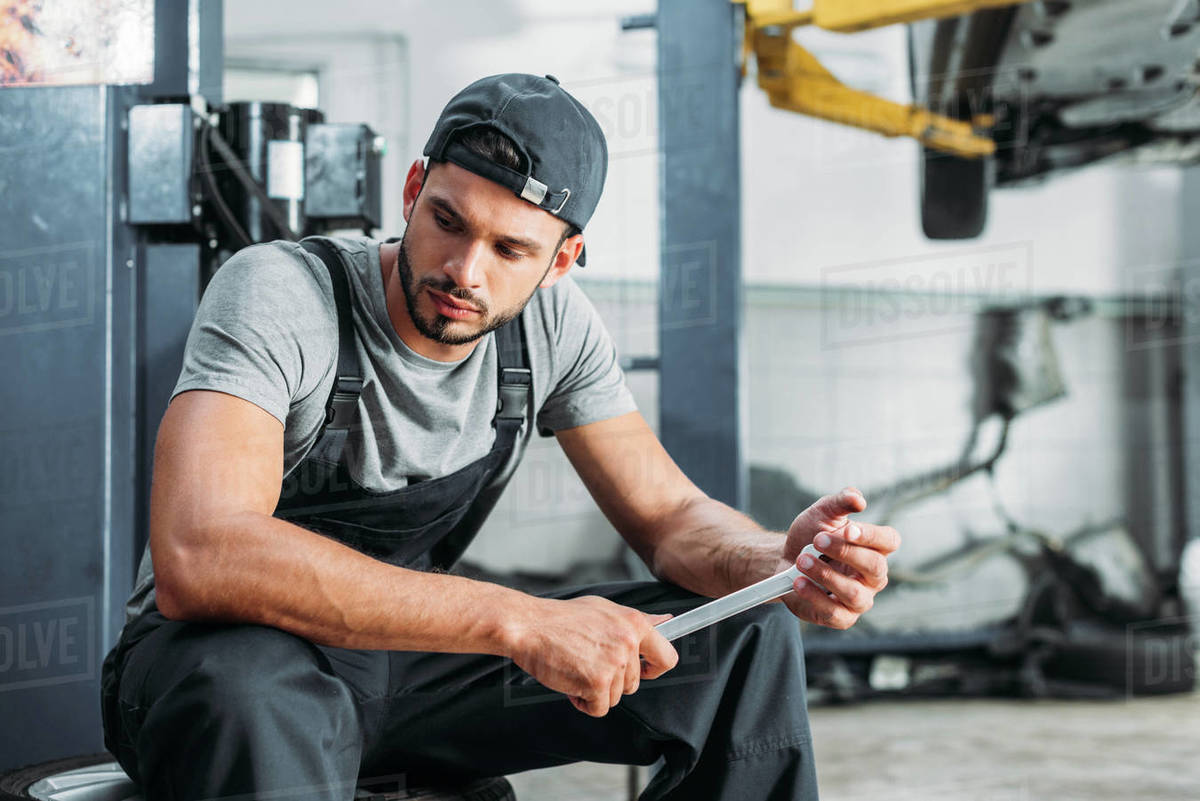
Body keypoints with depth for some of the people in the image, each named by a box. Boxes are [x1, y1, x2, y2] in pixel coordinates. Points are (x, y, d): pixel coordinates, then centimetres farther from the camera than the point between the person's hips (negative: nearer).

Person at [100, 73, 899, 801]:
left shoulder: (554, 324, -7)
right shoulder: (280, 293, -26)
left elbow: (669, 515, 0)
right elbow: (197, 558, -41)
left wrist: (783, 563, -26)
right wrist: (520, 620, -43)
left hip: (411, 654, 6)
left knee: (748, 639, -6)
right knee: (254, 694, -44)